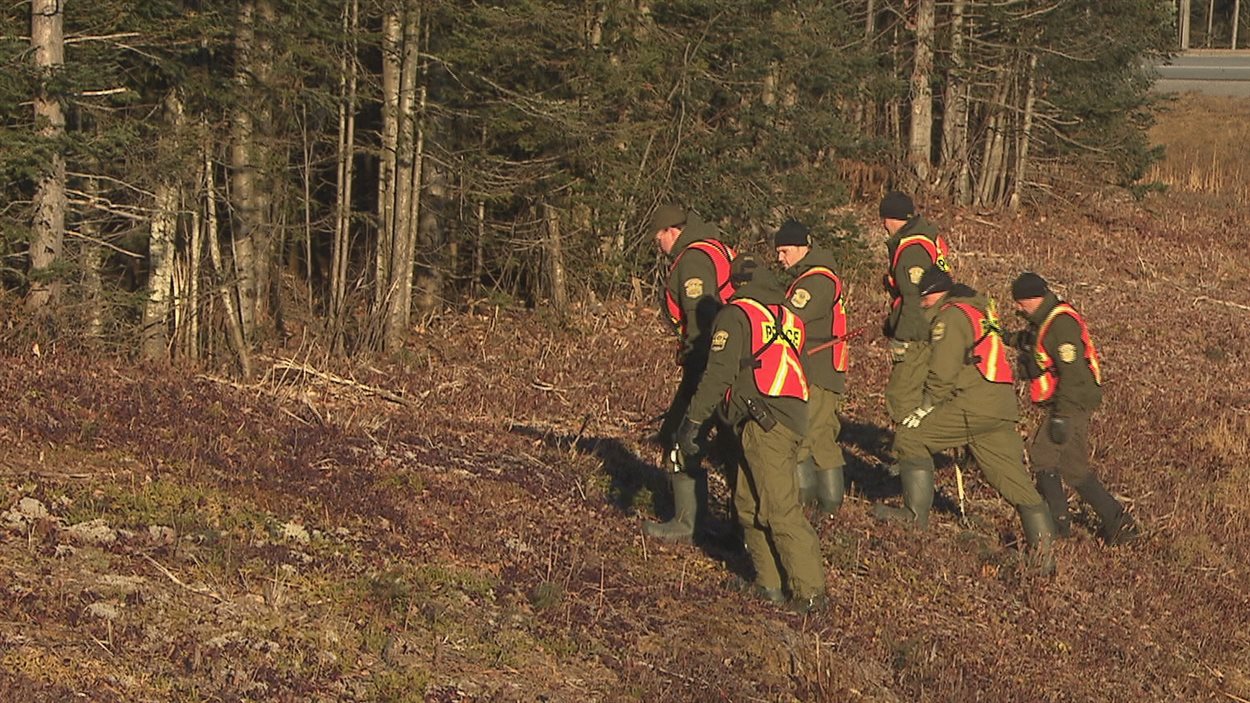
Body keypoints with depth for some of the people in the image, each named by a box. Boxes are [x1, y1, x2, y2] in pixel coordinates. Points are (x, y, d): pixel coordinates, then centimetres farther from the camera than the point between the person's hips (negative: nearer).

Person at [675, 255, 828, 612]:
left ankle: (810, 592, -14)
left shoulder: (737, 315, -1)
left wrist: (693, 420, -7)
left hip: (764, 422, -8)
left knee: (781, 509, -10)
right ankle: (769, 582, 17)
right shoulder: (788, 318, 22)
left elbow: (719, 373, -9)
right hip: (794, 418, 8)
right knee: (748, 502, 16)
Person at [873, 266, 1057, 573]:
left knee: (911, 437, 3)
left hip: (973, 405, -9)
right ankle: (1043, 545, 1)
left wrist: (924, 409, -1)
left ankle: (916, 512, 5)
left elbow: (943, 374, -11)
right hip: (1003, 406, 9)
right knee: (1013, 477, 7)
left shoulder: (950, 316, -4)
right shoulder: (980, 308, 25)